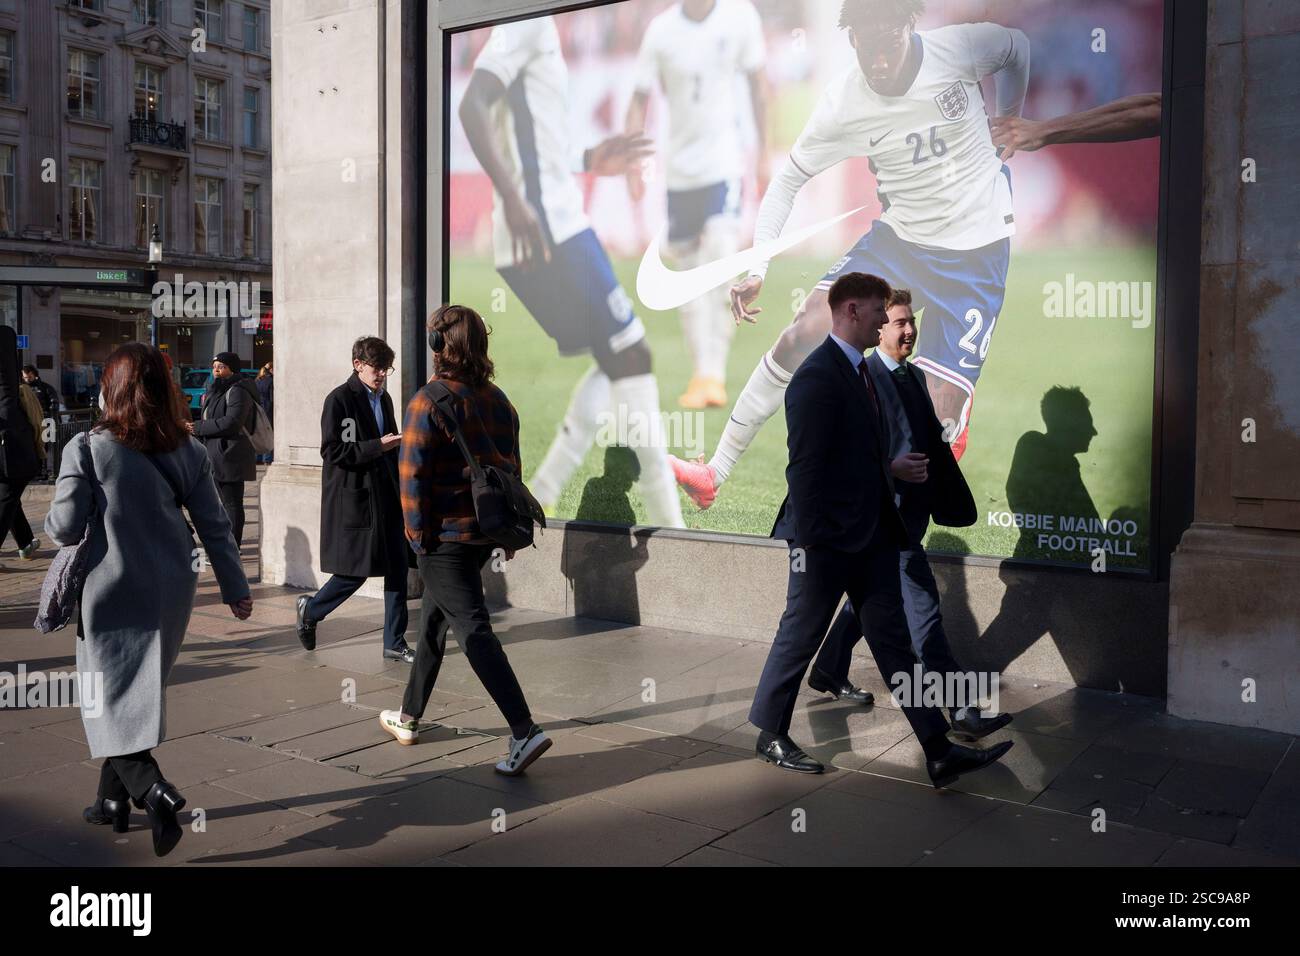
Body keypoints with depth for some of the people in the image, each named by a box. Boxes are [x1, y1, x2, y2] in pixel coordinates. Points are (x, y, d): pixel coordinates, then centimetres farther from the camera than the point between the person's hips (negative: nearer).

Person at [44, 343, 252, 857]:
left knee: (112, 702, 2)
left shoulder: (86, 449, -12)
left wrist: (50, 520, 13)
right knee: (140, 695, 19)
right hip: (170, 593, 5)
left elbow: (64, 527, -11)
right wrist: (236, 588, 11)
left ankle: (153, 788, -19)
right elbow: (215, 526, 2)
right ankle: (115, 797, 30)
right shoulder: (187, 451, 0)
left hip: (112, 594, -5)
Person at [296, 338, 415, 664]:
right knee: (356, 572, -2)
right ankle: (310, 610, 25)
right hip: (354, 499, -7)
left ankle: (395, 643, 13)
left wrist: (398, 444, 6)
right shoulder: (339, 400, -9)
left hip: (387, 497, 7)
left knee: (398, 570, 4)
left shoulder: (383, 399, 14)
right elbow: (332, 451, -16)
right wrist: (377, 446, -20)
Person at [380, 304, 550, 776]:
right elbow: (511, 467, 13)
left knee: (472, 628, -9)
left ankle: (525, 731, -17)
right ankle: (409, 717, 33)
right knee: (433, 619, 21)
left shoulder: (428, 401, -13)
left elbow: (413, 473, -17)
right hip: (485, 531, 8)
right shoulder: (499, 400, 9)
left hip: (444, 534, -8)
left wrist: (417, 532, -9)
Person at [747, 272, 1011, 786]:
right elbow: (804, 464, -20)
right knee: (800, 634, 8)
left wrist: (891, 521, 15)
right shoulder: (817, 376, -17)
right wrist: (808, 540, -21)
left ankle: (939, 752, 14)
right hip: (829, 537, -9)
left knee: (892, 639, 10)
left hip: (872, 534, 9)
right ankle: (770, 735, 26)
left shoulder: (861, 371, 13)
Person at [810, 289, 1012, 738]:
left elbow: (932, 438, 19)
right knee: (921, 605, -7)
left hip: (913, 507, 9)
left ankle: (828, 673, 35)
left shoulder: (916, 376, 15)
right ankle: (961, 710, -4)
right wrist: (892, 469, -25)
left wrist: (950, 497, 14)